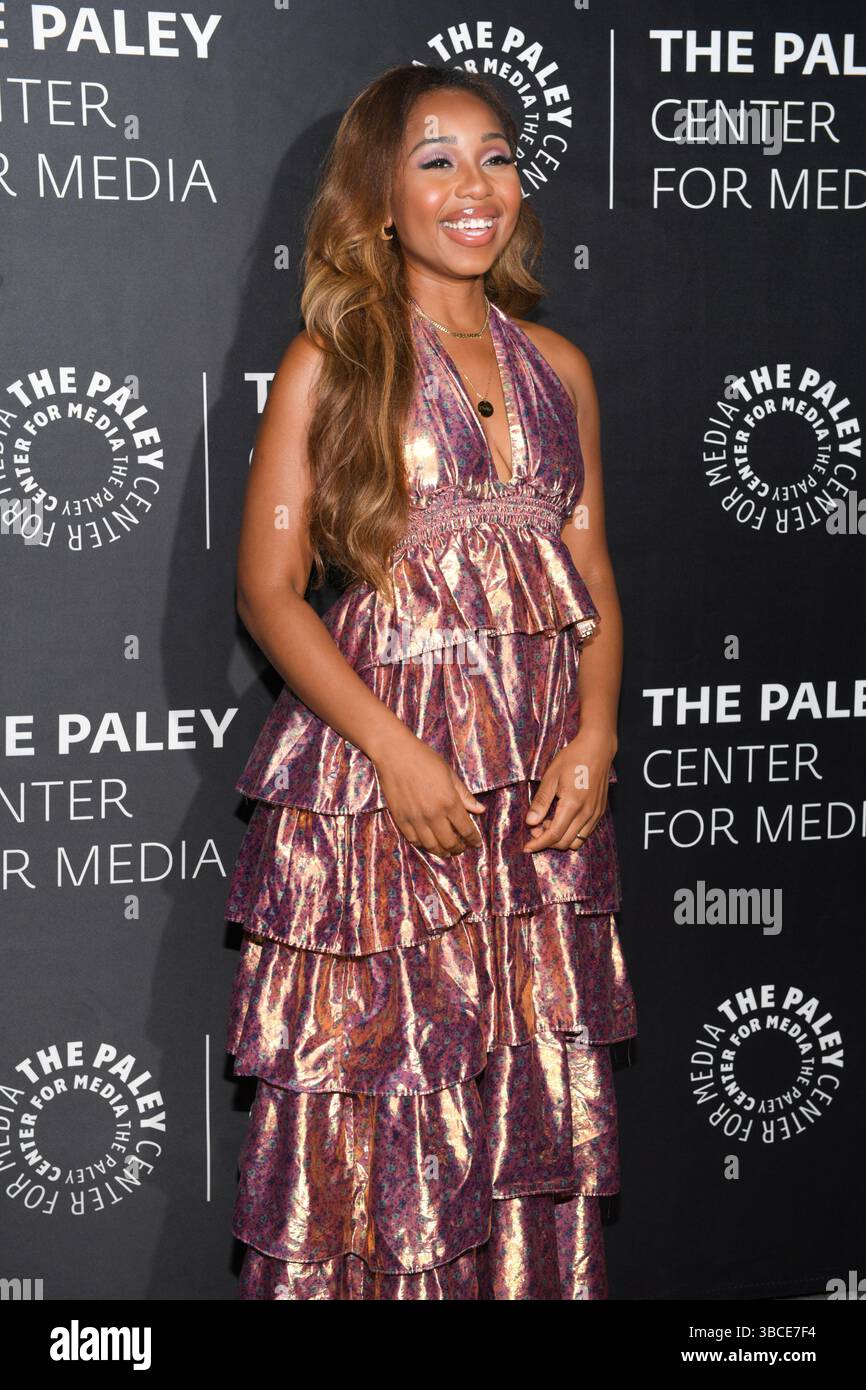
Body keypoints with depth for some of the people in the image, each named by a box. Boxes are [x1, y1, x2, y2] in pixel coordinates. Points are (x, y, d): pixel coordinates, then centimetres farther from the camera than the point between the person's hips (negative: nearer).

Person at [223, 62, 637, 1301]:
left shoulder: (559, 368, 12)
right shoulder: (329, 364, 0)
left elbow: (592, 572, 13)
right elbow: (268, 587, -5)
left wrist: (595, 733, -4)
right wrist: (394, 750, -15)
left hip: (543, 781, 4)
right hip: (379, 767, -4)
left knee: (537, 1090, 9)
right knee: (379, 1090, 0)